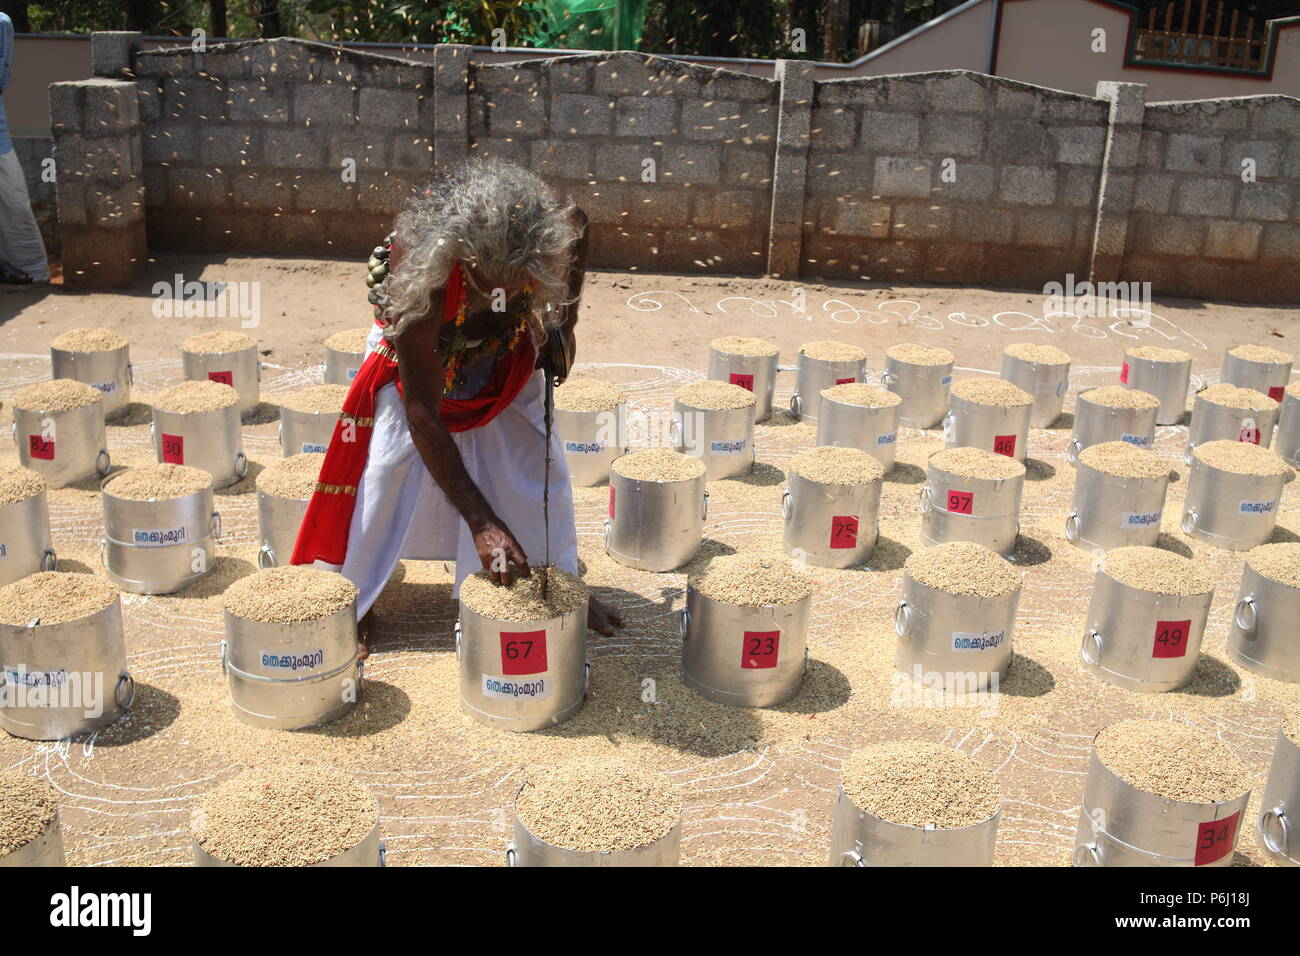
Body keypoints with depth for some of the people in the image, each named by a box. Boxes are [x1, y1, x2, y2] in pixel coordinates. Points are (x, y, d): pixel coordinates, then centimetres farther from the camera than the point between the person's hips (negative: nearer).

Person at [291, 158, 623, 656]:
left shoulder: (550, 229, -36)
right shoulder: (421, 266, -44)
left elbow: (578, 225, -5)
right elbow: (422, 411, -38)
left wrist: (565, 323, -10)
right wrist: (481, 522, -40)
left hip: (503, 359, 3)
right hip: (418, 360, -3)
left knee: (538, 463, 4)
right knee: (387, 471, -7)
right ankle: (356, 599, 13)